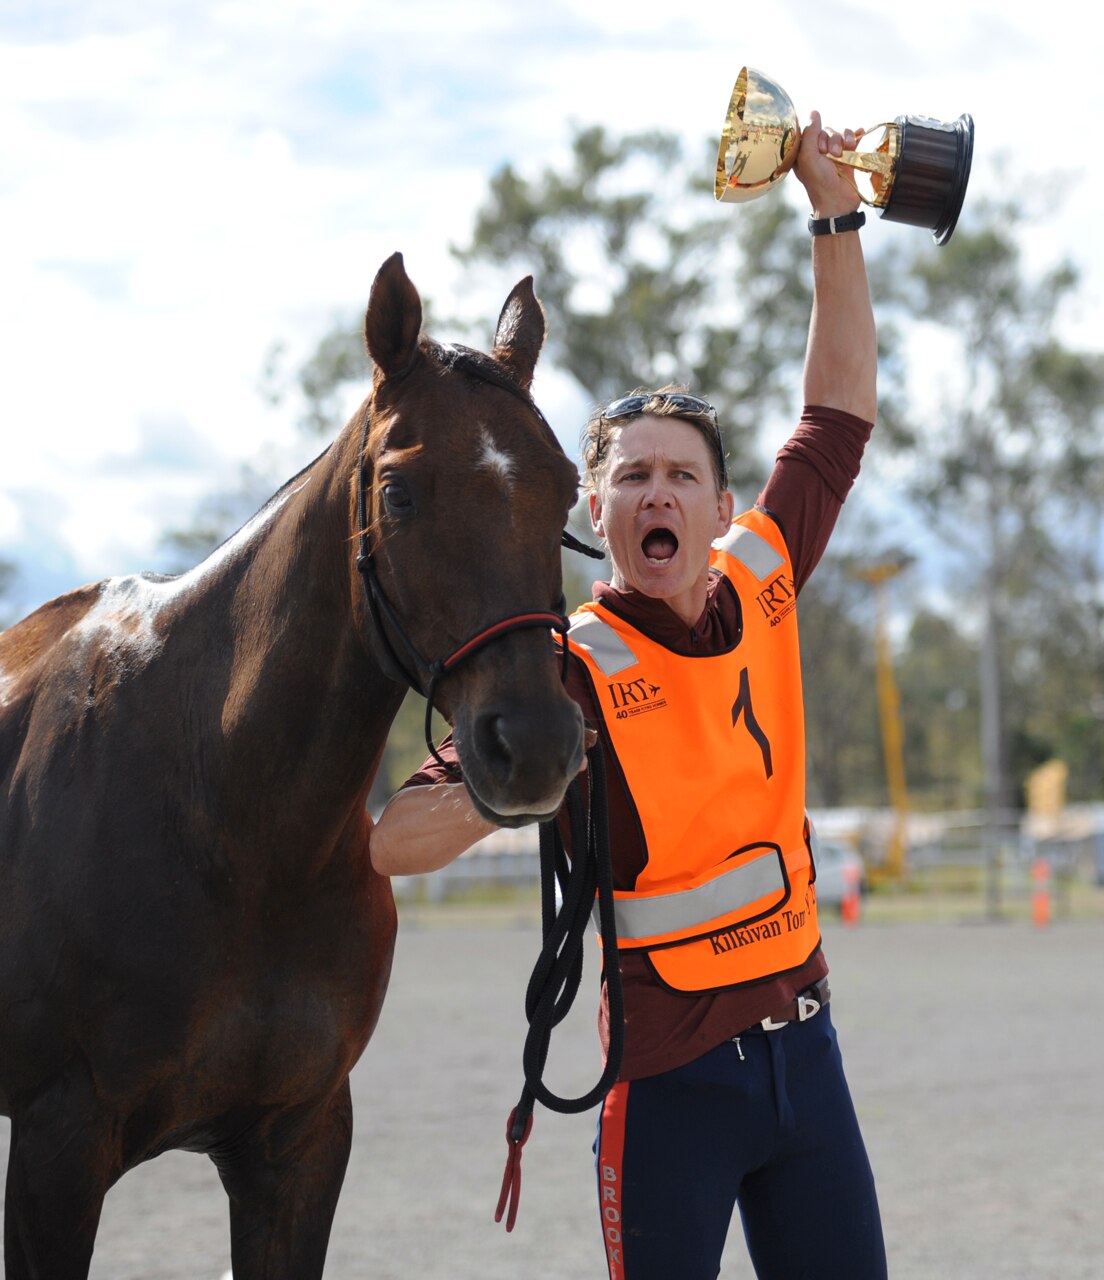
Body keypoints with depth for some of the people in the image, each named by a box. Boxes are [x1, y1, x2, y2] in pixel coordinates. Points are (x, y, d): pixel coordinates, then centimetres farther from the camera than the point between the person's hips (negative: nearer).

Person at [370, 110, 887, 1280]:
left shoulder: (760, 581, 3)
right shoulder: (572, 670, -12)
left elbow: (839, 414, 16)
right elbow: (392, 843, -18)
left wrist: (836, 222, 13)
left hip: (799, 1041, 5)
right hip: (671, 1078, -5)